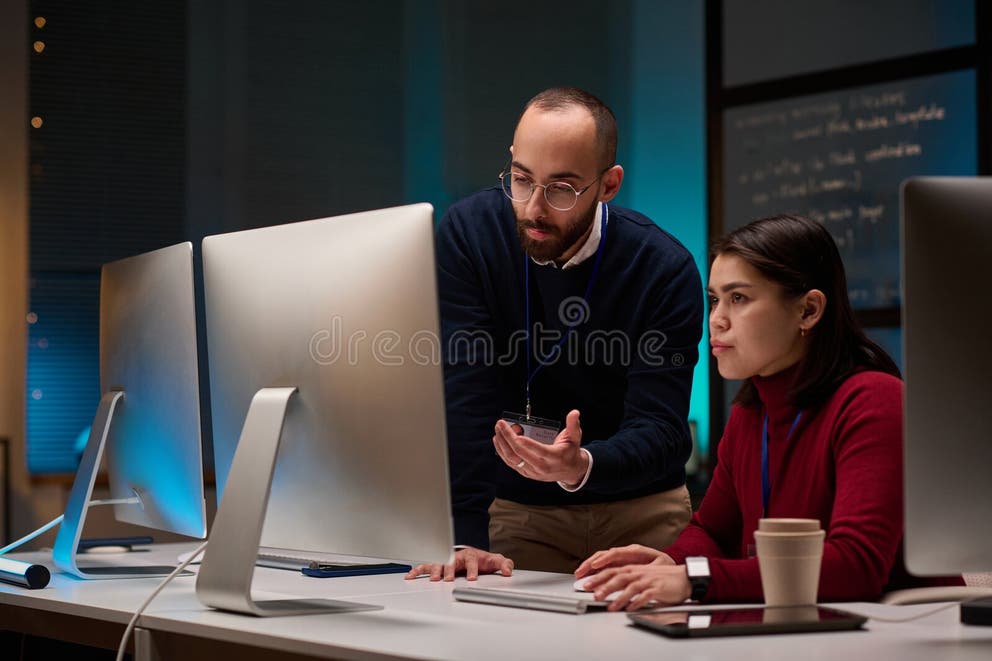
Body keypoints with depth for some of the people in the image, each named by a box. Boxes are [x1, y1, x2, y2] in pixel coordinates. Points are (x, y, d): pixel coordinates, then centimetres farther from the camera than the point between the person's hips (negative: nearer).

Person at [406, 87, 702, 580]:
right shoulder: (469, 233, -13)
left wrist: (581, 466, -41)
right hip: (518, 509, 0)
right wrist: (464, 539, -28)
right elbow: (462, 399, -18)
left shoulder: (667, 271, -15)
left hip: (641, 509, 0)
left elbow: (658, 432, -19)